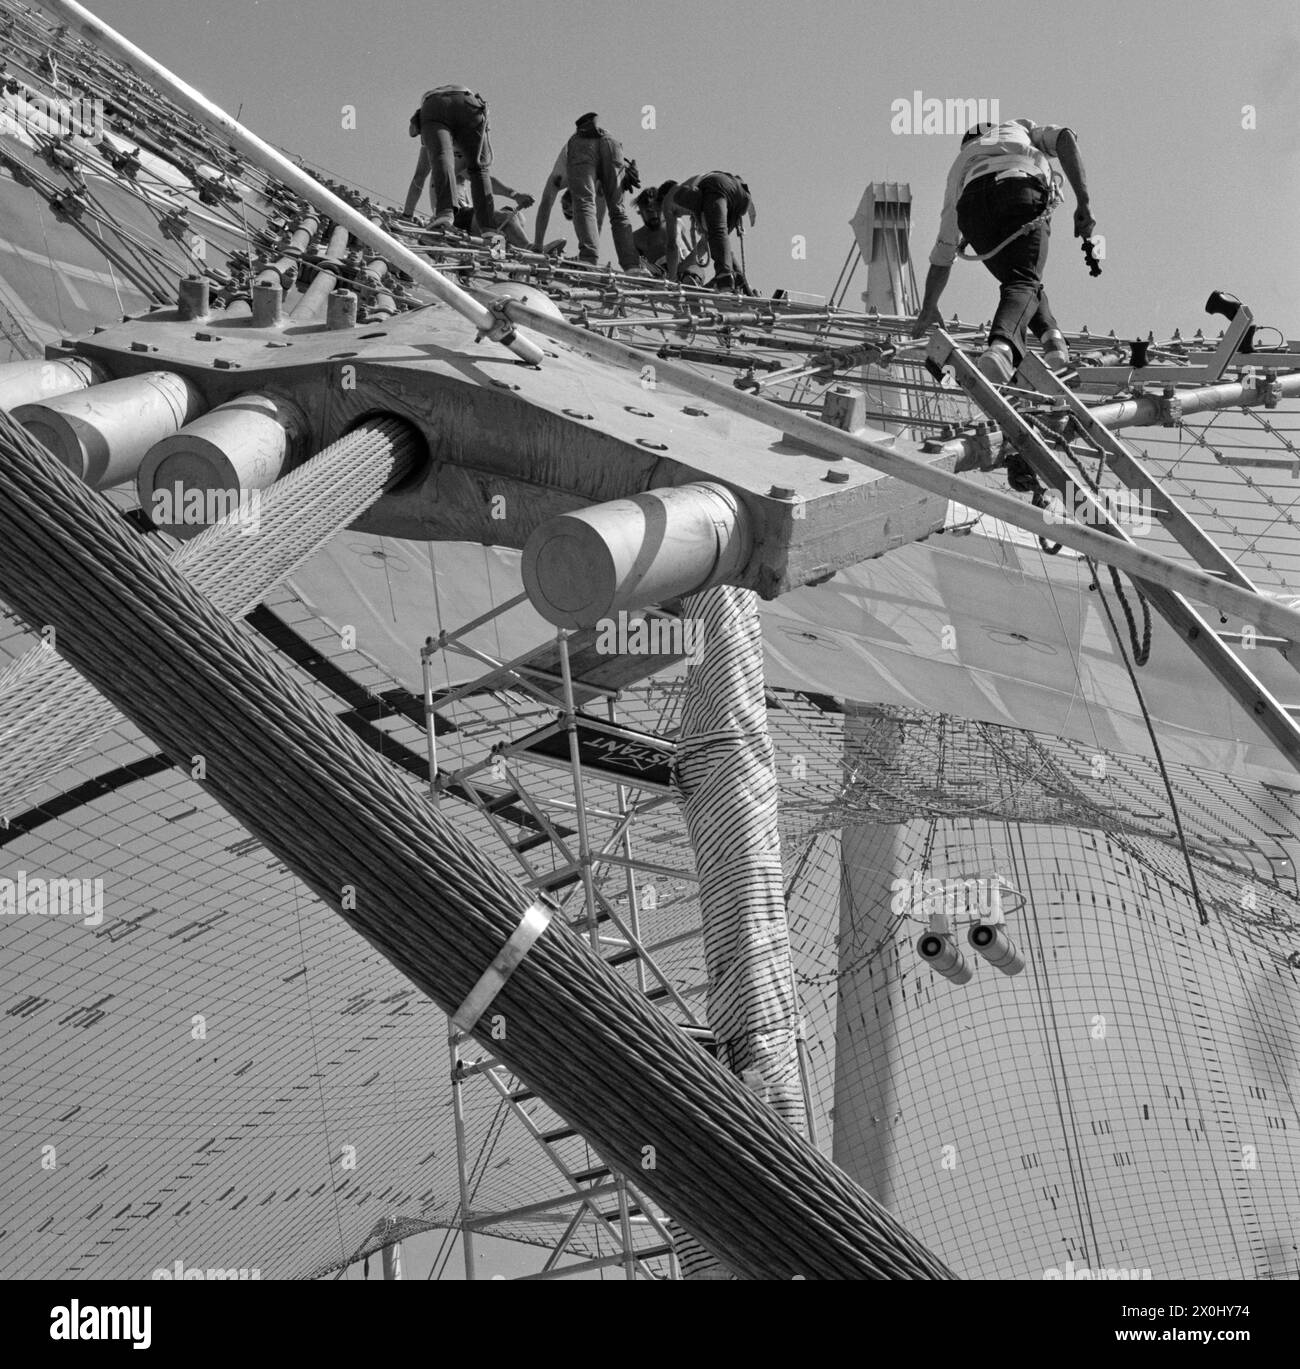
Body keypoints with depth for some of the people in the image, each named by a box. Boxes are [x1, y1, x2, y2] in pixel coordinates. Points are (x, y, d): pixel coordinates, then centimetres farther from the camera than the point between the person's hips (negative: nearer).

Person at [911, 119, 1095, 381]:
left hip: (973, 205, 3)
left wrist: (928, 310, 54)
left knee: (1017, 278, 23)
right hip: (1024, 195, -2)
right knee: (1025, 283, -10)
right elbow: (1064, 138, 15)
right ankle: (1001, 346, -38)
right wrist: (1083, 201, 8)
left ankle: (1050, 335, 0)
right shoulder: (1019, 127, 41)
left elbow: (941, 254, 45)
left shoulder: (959, 165, 43)